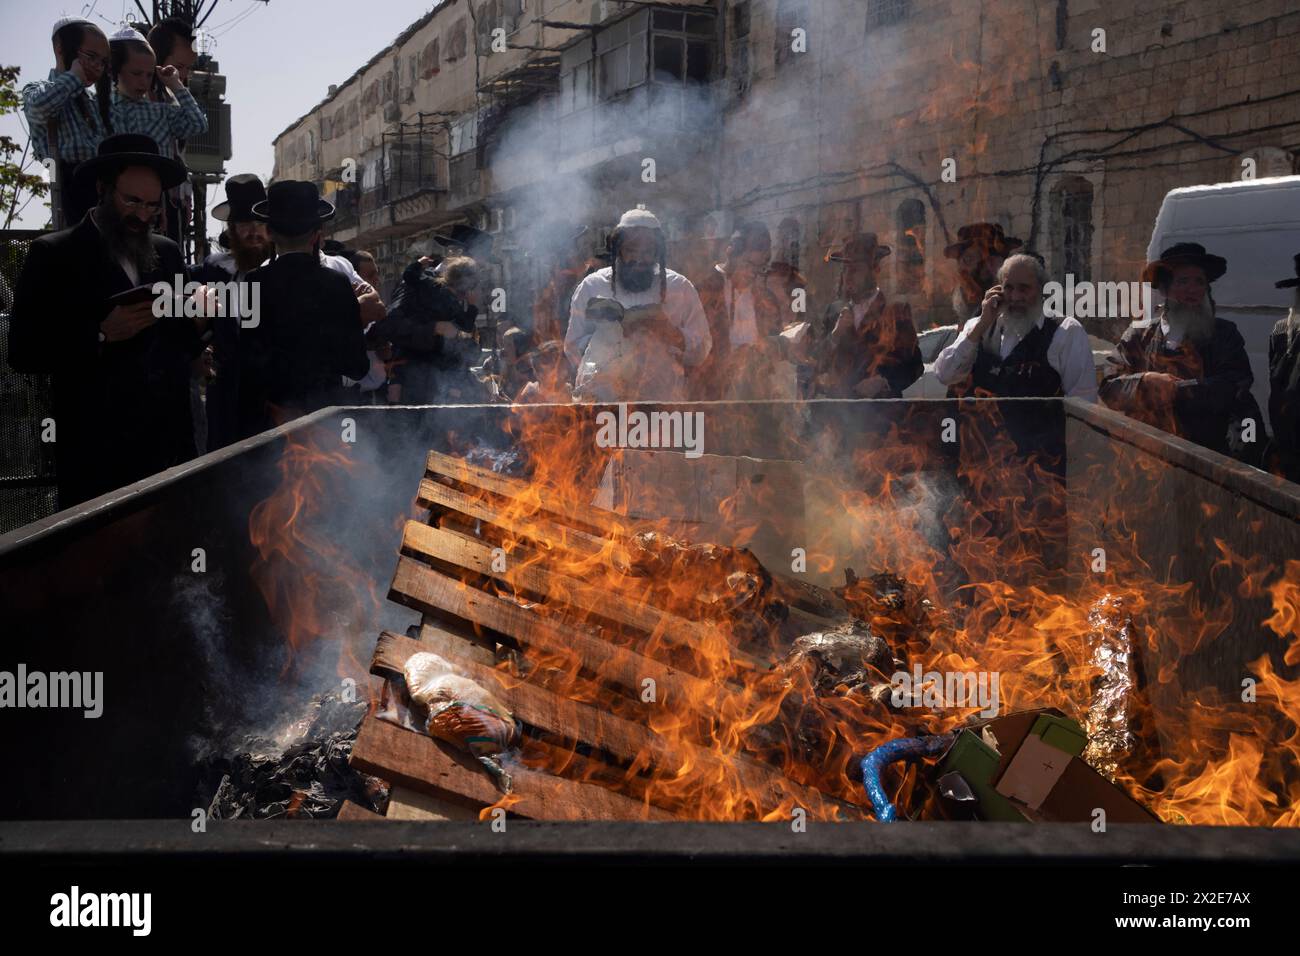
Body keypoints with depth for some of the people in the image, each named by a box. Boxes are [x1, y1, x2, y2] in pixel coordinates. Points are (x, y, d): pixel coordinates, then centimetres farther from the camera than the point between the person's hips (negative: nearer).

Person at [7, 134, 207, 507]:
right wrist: (102, 334, -19)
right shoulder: (53, 254, -3)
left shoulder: (167, 252, 11)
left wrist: (197, 322, -7)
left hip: (172, 442, 4)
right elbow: (24, 352, -7)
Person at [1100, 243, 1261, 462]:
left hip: (1210, 452, 1)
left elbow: (1234, 389, -4)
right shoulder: (1139, 336, 10)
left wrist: (1172, 389, -9)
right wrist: (1150, 383, -16)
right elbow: (1110, 389, 1)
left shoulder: (1224, 334, 10)